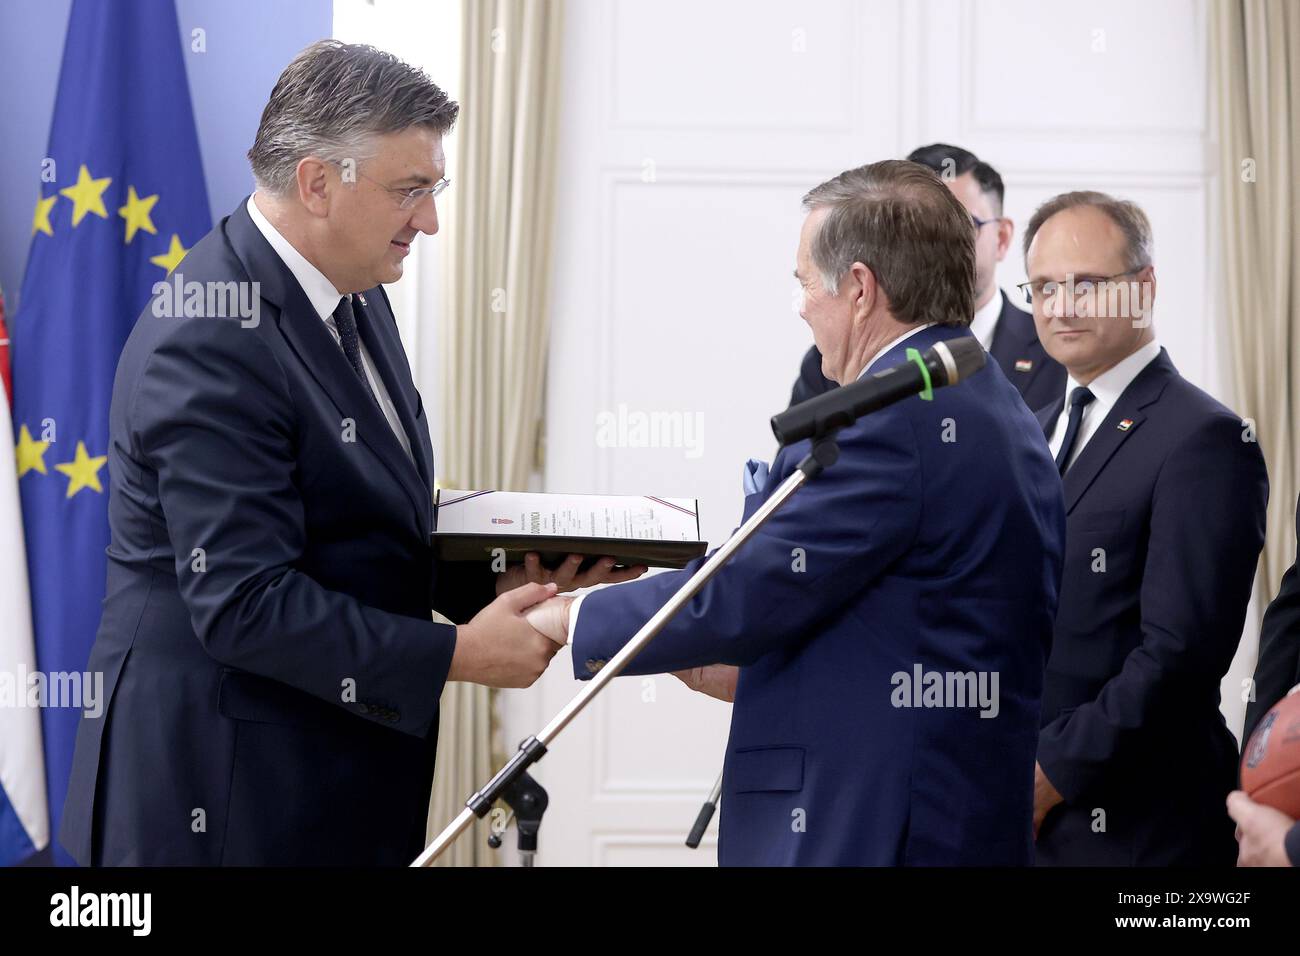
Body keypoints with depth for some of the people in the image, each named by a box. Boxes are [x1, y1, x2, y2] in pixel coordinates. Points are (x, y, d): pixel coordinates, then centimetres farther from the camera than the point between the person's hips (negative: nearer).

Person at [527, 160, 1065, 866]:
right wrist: (753, 675, 16)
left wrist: (570, 620, -2)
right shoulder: (1008, 418, 13)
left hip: (854, 833, -9)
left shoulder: (890, 418, -16)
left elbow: (742, 595, -15)